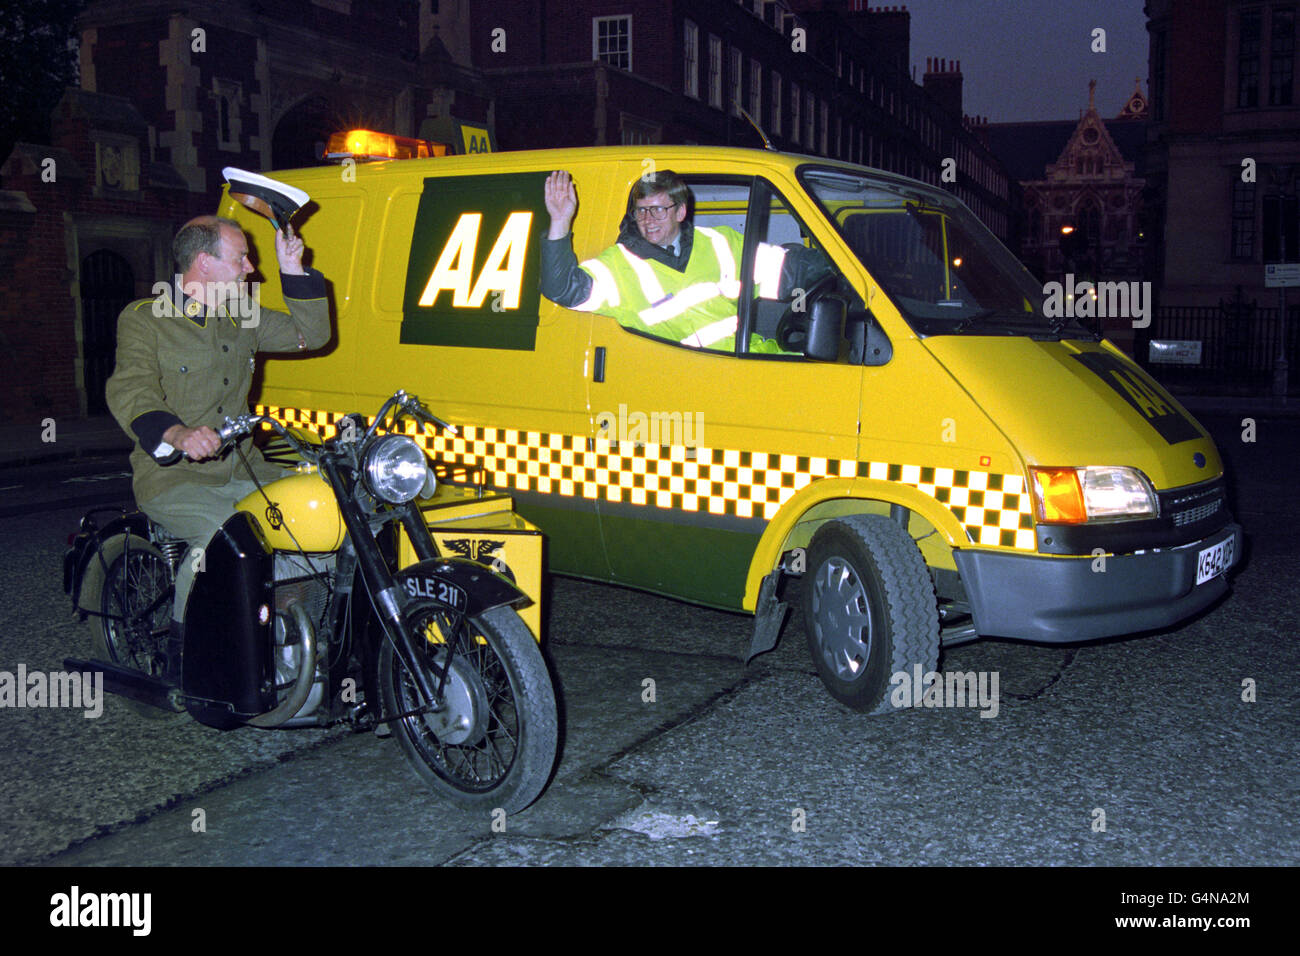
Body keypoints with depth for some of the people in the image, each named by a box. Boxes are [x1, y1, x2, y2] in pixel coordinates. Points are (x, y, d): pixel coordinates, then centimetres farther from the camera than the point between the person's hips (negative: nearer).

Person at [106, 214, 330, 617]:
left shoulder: (242, 318, 17)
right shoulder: (143, 318, -3)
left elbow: (313, 335, 19)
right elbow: (130, 391, -19)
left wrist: (293, 270, 8)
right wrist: (178, 433, -40)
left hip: (242, 470, 6)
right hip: (174, 477, -6)